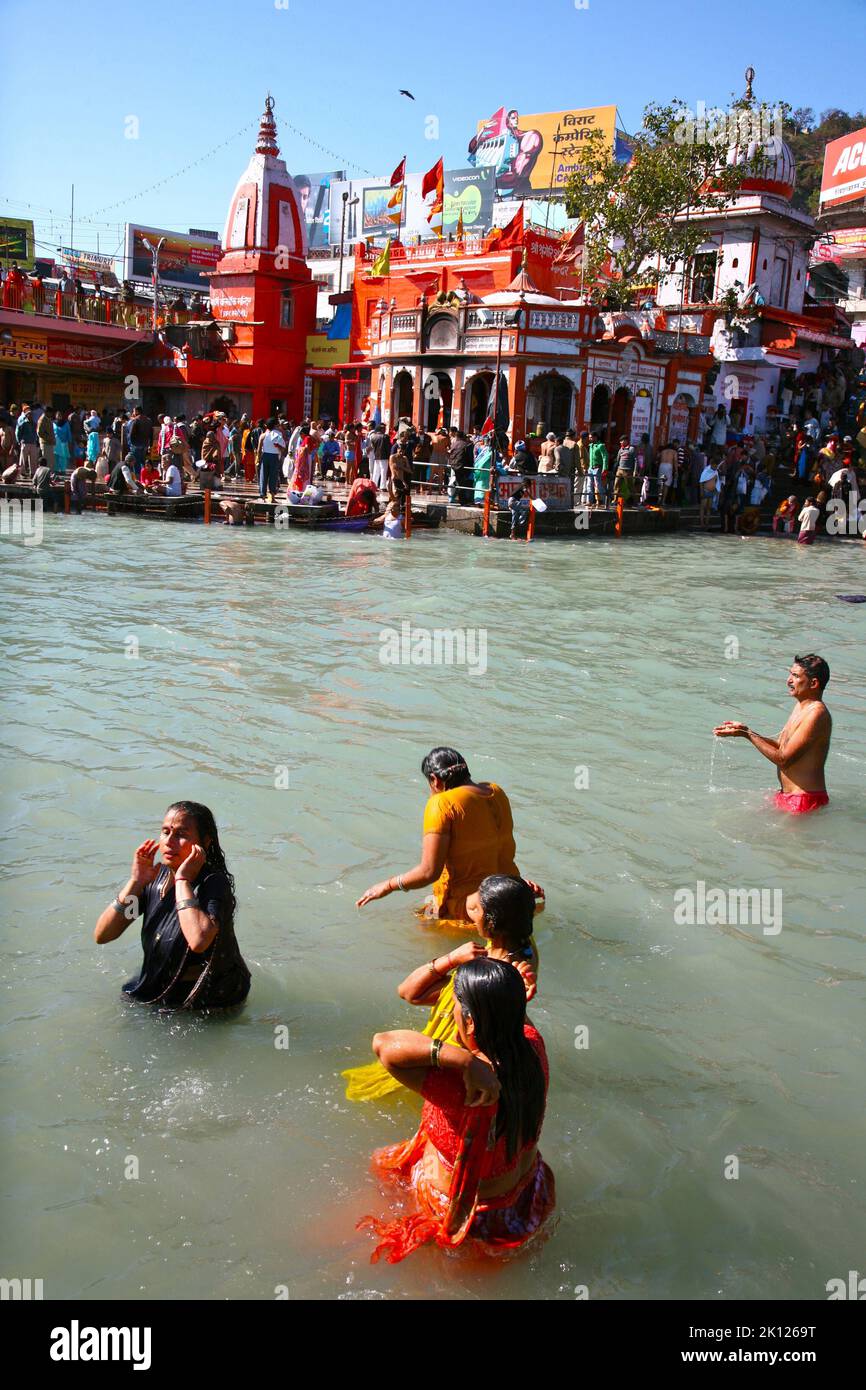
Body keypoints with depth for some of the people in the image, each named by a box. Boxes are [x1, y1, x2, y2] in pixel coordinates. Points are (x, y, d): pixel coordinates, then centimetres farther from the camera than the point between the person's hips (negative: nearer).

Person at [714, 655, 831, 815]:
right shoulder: (801, 706, 12)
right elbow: (782, 746, 16)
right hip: (786, 796, 10)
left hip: (804, 801, -10)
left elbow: (783, 759, -21)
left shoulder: (816, 714, -21)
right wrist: (746, 730, 6)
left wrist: (748, 735, -15)